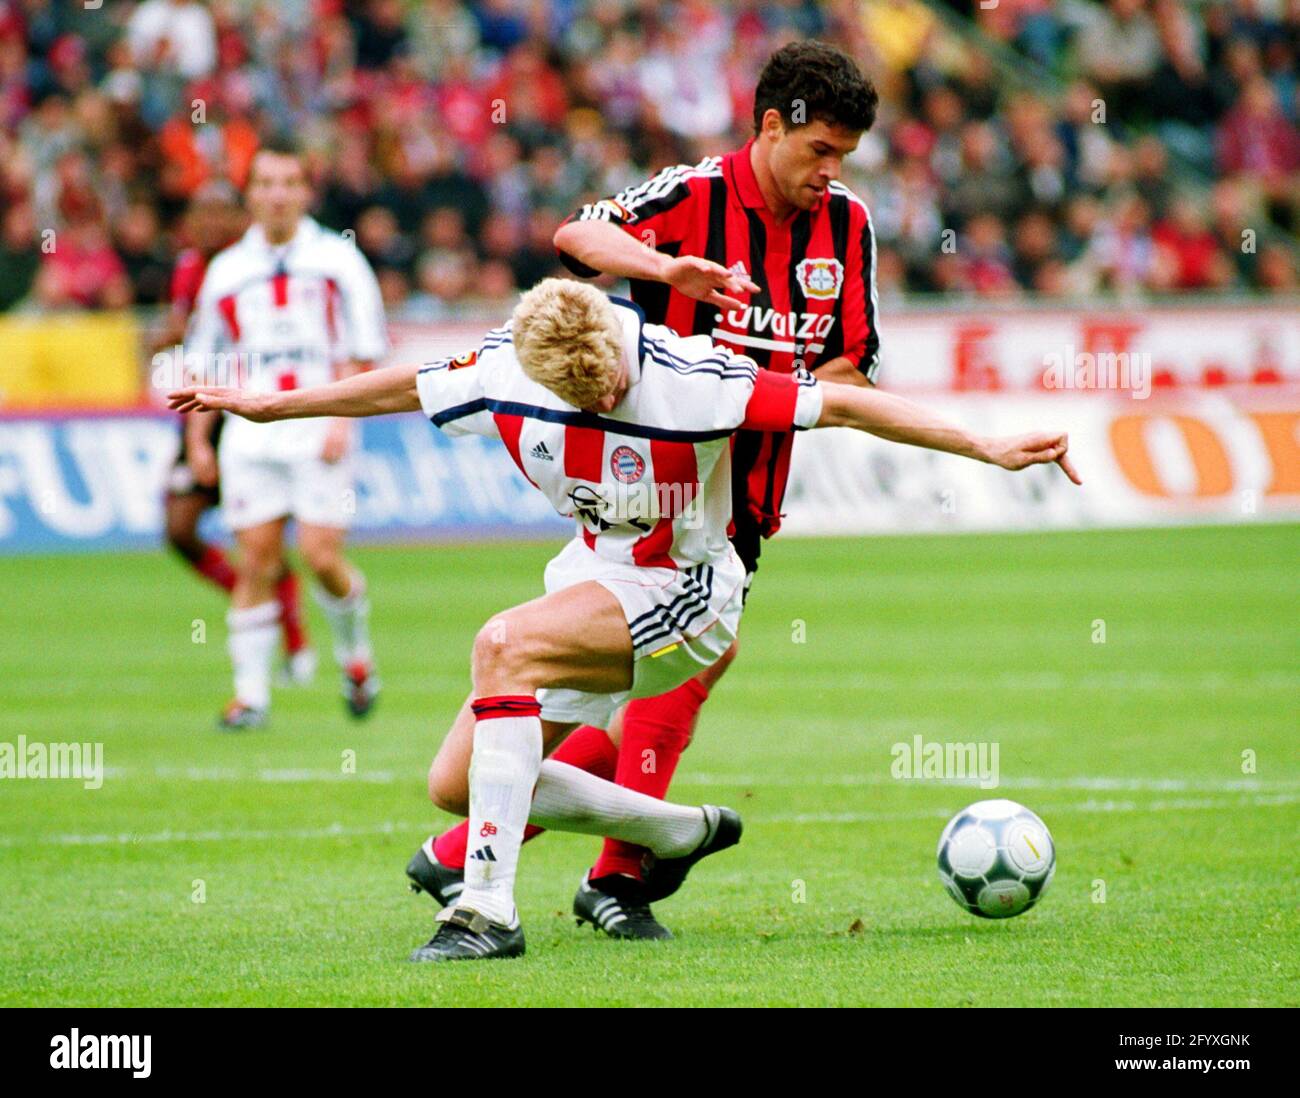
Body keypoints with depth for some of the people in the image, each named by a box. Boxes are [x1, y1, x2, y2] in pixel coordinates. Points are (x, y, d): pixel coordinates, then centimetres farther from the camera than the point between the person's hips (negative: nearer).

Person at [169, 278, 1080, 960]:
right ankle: (679, 831, 20)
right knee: (457, 783, 1)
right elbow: (397, 389, 8)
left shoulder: (689, 379, -26)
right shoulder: (503, 372, -12)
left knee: (506, 646, -32)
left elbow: (840, 404, -22)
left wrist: (987, 447, -24)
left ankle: (488, 911, -33)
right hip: (594, 578, 7)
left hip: (683, 596, -7)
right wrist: (266, 407, 17)